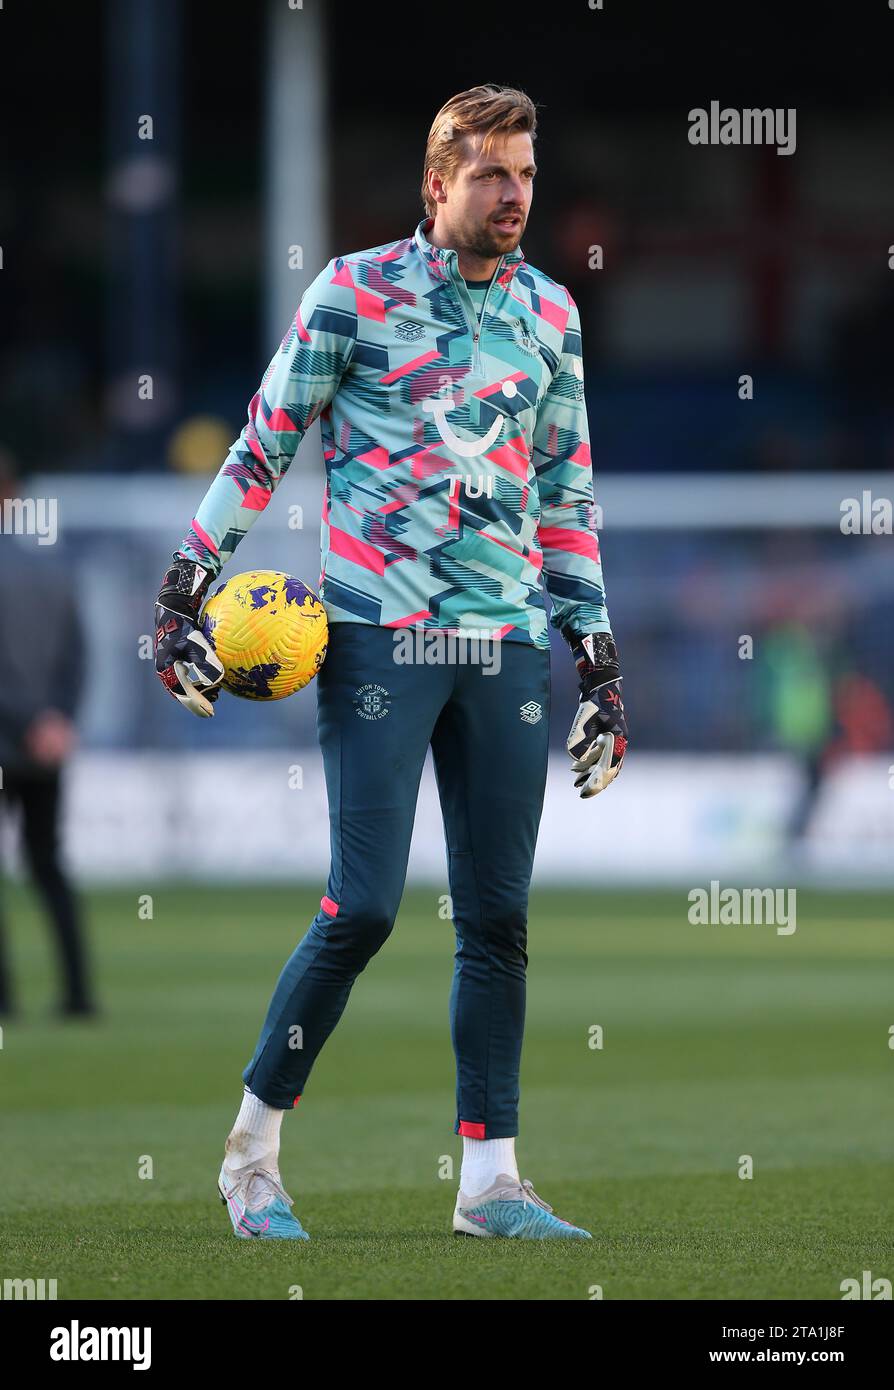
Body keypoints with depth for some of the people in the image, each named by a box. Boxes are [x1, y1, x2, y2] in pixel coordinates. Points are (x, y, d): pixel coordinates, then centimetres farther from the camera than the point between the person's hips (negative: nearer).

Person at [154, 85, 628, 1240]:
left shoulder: (548, 313, 13)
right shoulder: (355, 291, -1)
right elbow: (263, 443, 3)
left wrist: (597, 656, 16)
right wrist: (184, 587, -2)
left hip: (506, 645, 5)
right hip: (377, 634, -5)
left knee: (497, 917, 3)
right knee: (364, 904, -11)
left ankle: (489, 1177, 9)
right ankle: (253, 1147, 4)